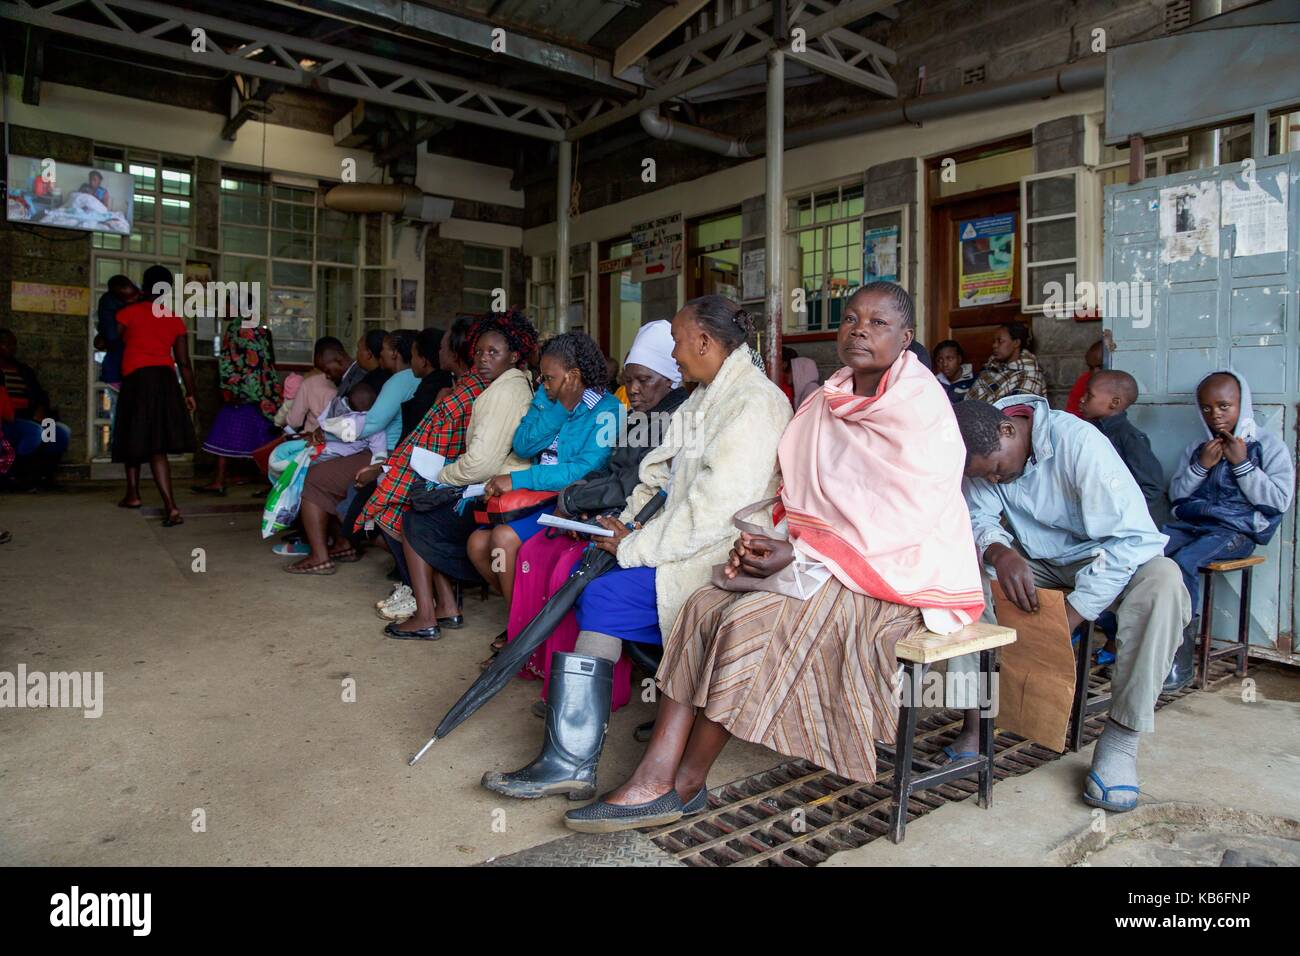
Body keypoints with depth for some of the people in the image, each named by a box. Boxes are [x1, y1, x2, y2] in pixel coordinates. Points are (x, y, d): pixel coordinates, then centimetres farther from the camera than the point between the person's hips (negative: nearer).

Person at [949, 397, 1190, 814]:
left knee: (1162, 579, -35)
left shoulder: (1078, 442, -27)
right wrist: (1000, 553, -38)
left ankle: (1121, 739, -25)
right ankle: (975, 715, -19)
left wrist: (1069, 616, -35)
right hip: (1033, 563, 3)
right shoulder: (984, 453, -13)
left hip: (1103, 557, -3)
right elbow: (978, 519, -12)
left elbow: (1132, 536, -29)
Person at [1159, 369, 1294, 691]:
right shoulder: (1197, 447, 18)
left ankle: (1181, 663, -27)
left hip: (1235, 531, -4)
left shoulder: (1269, 446, 6)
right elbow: (1175, 494, 14)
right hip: (1188, 524, 5)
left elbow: (1279, 501, -4)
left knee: (1183, 562, -33)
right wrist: (1201, 466, -1)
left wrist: (1241, 464, -7)